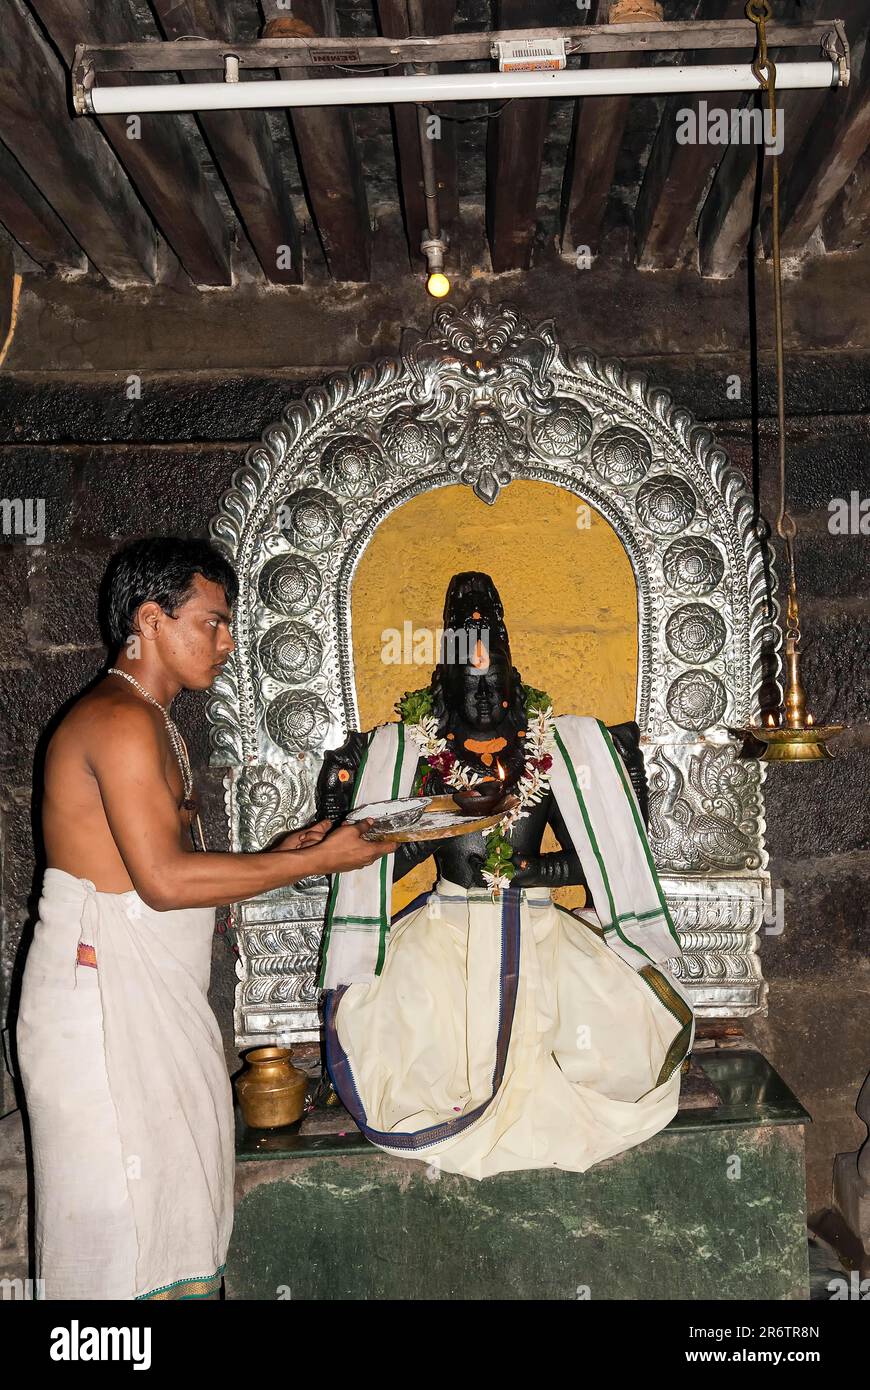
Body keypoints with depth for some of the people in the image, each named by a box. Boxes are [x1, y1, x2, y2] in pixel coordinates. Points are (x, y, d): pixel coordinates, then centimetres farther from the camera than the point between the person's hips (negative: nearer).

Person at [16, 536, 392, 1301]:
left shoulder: (151, 723, 17)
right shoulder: (121, 720, -15)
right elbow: (164, 880, -22)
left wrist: (276, 853, 7)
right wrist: (315, 861, -16)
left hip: (151, 999, 10)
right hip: (104, 996, -10)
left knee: (172, 1202, 12)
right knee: (124, 1209, -1)